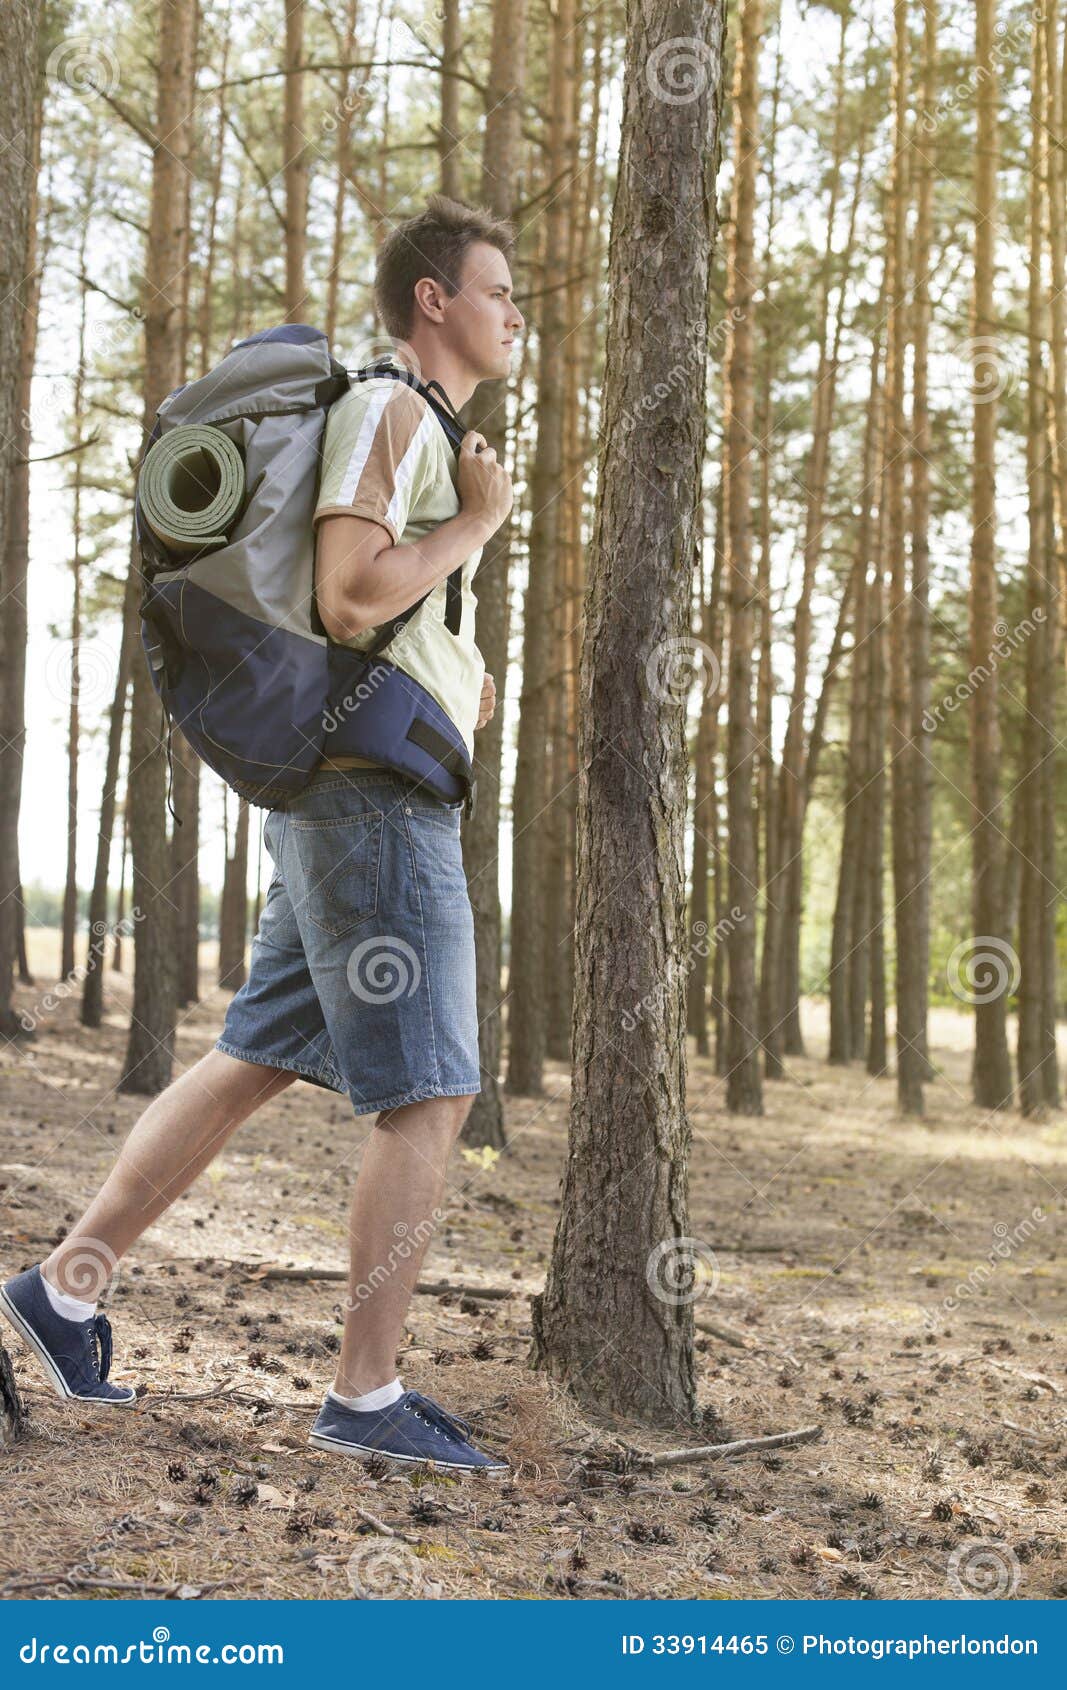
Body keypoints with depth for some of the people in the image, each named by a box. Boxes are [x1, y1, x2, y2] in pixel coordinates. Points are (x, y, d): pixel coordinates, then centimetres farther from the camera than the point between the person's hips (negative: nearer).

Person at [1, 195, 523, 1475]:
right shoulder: (386, 410, -9)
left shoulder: (422, 436, 22)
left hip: (351, 804, 10)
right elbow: (348, 599, -22)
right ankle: (366, 1396, -2)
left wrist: (455, 680, 15)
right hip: (376, 798, -10)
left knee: (254, 1062, 12)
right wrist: (478, 525, -8)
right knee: (428, 1094, -7)